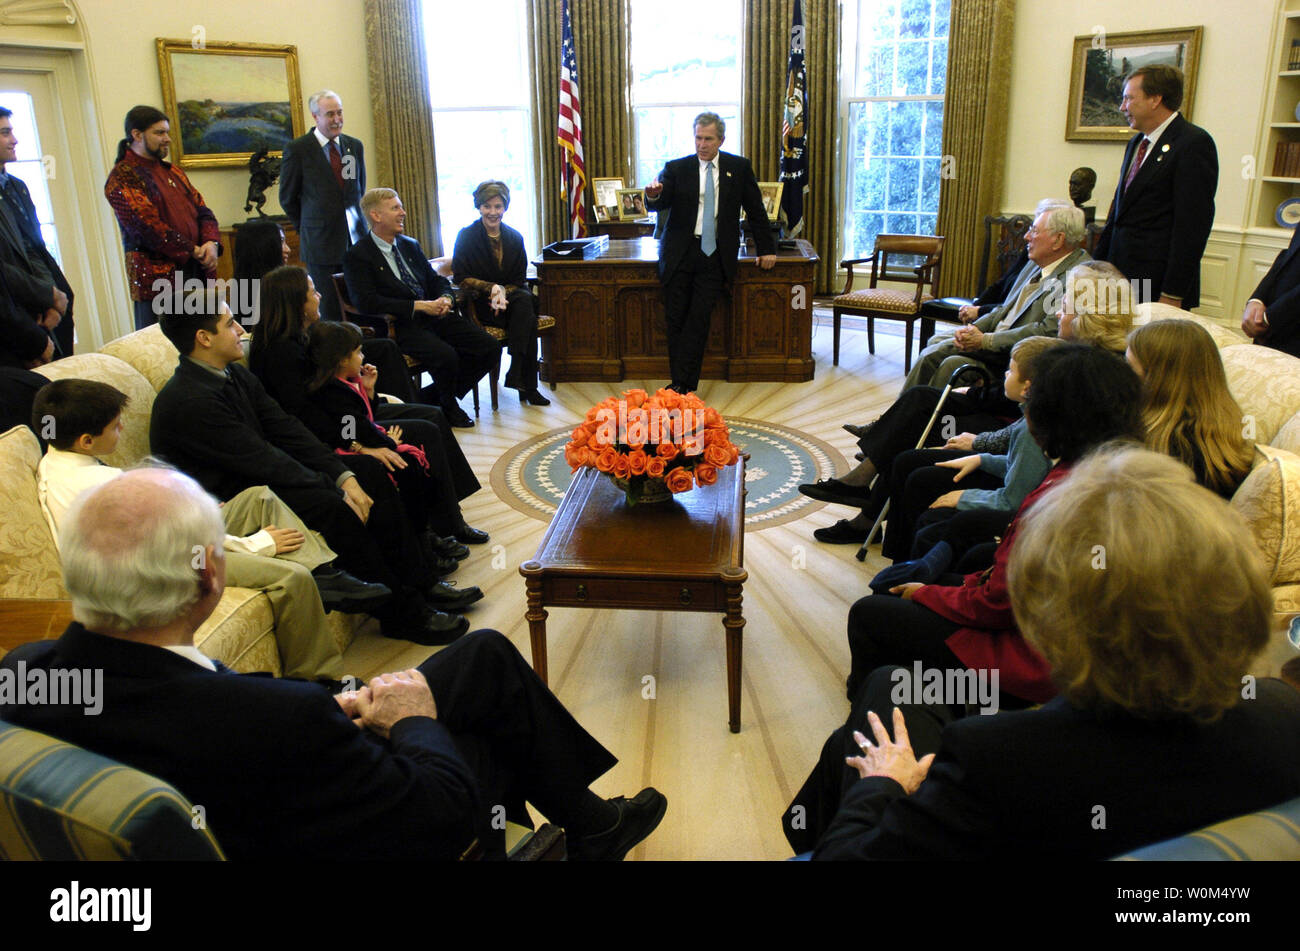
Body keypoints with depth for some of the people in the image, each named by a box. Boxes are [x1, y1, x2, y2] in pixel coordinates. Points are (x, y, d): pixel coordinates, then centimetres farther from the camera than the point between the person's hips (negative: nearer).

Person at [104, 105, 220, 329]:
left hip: (197, 272, 7)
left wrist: (211, 243, -4)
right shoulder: (122, 178, -5)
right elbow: (149, 228, -14)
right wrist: (192, 251, -12)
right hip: (157, 280, -7)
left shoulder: (171, 171, 20)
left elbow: (202, 209, 16)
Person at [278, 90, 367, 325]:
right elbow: (287, 198, 3)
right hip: (321, 242, -4)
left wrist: (354, 221, 15)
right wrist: (308, 229, 7)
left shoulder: (355, 146, 10)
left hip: (356, 239, 4)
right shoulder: (297, 149, -4)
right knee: (330, 313, -1)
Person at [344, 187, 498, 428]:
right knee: (446, 355, -32)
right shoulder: (357, 256, -4)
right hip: (400, 327, -7)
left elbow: (436, 279, 22)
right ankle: (448, 408, -1)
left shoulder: (411, 246, 19)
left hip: (434, 316, 7)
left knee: (490, 348, -9)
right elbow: (367, 302, -15)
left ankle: (439, 395, 7)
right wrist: (418, 306, -19)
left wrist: (446, 298, -4)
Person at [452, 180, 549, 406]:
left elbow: (520, 279, 9)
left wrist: (503, 293, -13)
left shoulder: (514, 237, 10)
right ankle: (527, 386, -32)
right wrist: (492, 289, -19)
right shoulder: (467, 236, 0)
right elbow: (461, 278, -5)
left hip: (511, 298, 4)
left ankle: (516, 372, -30)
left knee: (526, 300, -32)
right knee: (527, 311, -31)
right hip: (480, 303, -4)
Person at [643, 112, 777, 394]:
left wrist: (766, 249, 10)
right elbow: (660, 204, -4)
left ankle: (682, 384, -3)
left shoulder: (739, 167, 8)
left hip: (715, 255, -1)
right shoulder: (676, 168, 6)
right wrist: (653, 196, -28)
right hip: (679, 254, 1)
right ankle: (684, 386, 9)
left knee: (699, 319, -8)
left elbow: (755, 210, 12)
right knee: (675, 319, -1)